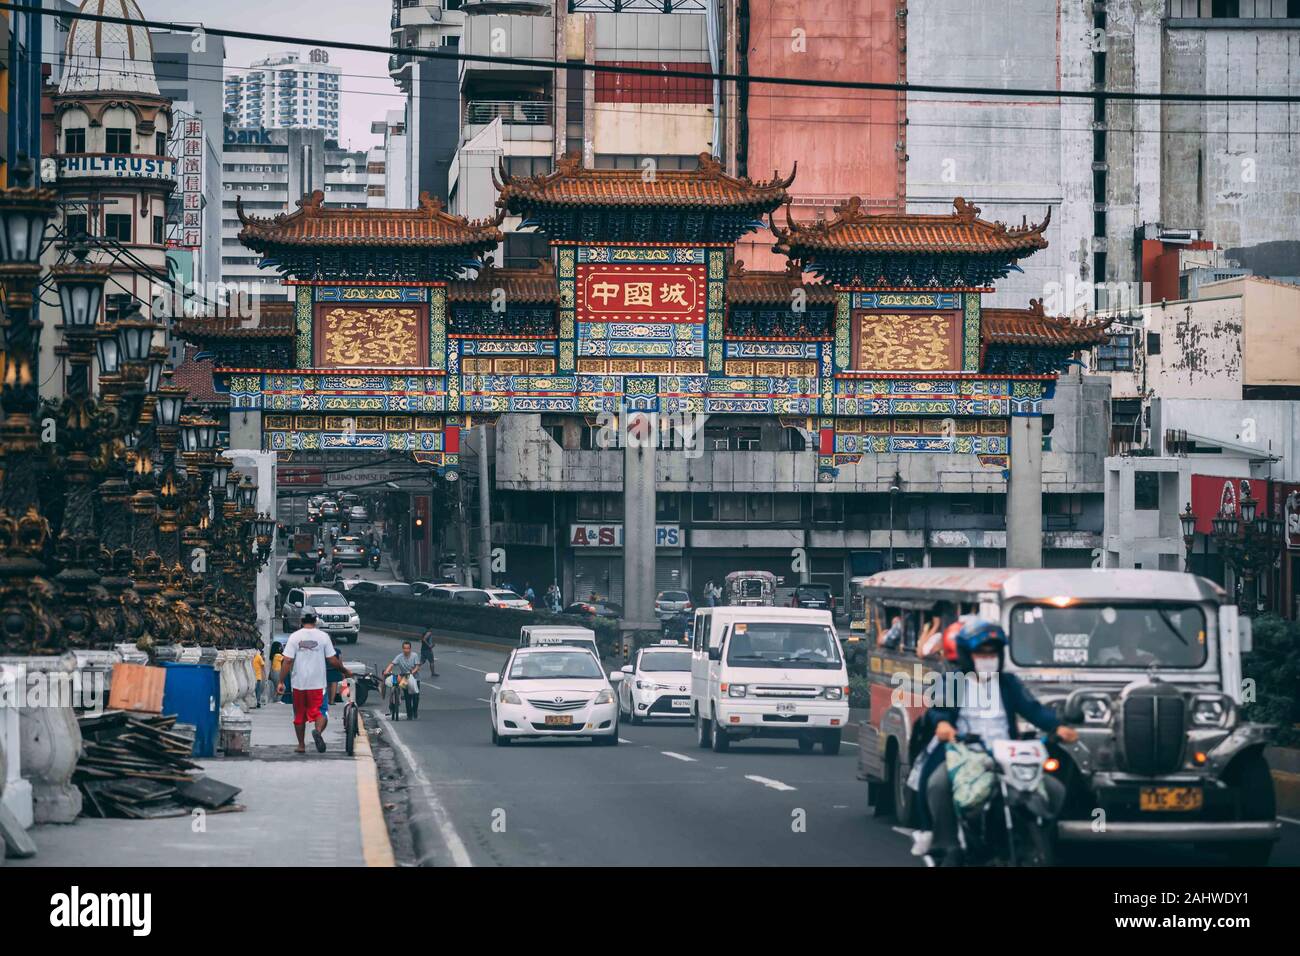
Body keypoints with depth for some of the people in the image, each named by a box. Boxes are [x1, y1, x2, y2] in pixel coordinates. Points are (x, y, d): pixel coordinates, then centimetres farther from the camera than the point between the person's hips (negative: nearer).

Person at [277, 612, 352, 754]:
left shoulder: (294, 637, -2)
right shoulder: (323, 636, -2)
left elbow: (287, 661, -7)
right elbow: (333, 660, -1)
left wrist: (281, 682, -3)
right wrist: (345, 671, 16)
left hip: (299, 683, 1)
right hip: (318, 683, -1)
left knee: (299, 715, 14)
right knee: (319, 711, -1)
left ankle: (301, 745, 19)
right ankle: (318, 730, -32)